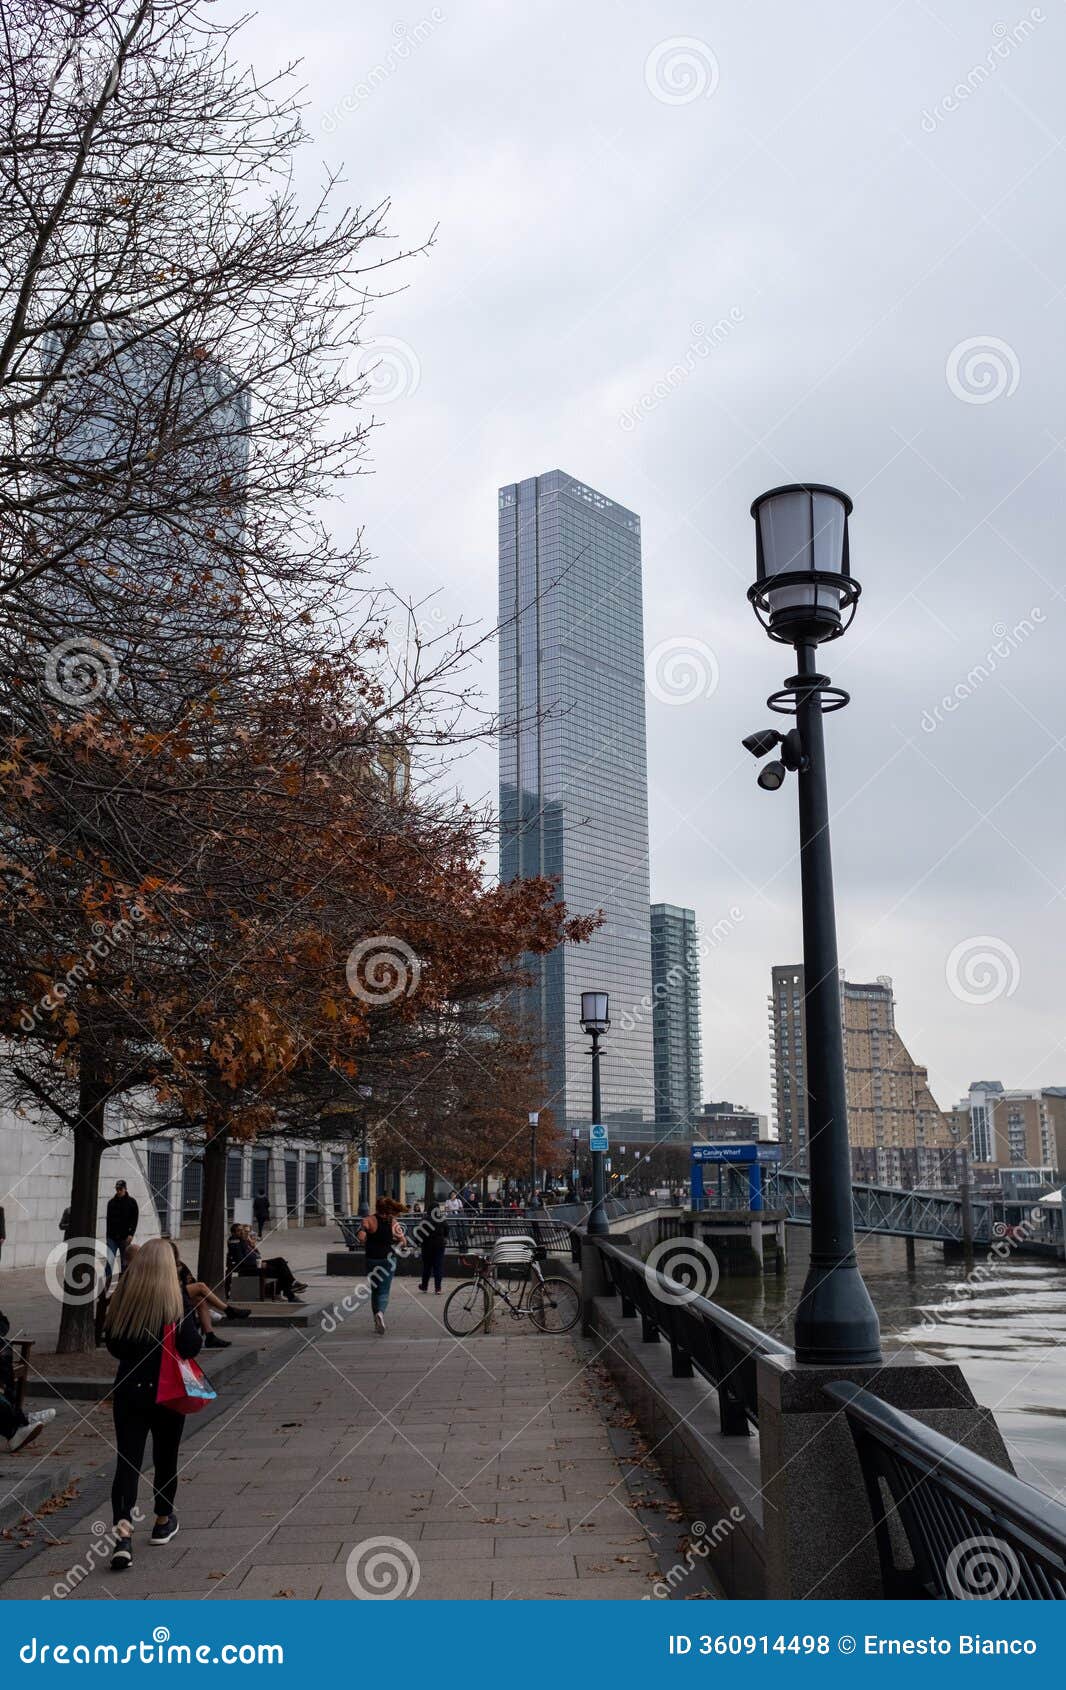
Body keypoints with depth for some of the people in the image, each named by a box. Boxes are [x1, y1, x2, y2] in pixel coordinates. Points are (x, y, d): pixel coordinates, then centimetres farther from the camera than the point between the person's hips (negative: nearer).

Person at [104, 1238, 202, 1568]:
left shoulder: (122, 1298, -4)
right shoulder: (178, 1301, -13)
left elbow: (113, 1345, 5)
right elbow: (191, 1347, -17)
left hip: (128, 1389, 1)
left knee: (127, 1460, 1)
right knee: (165, 1458, 16)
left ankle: (123, 1531, -16)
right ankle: (163, 1522, 32)